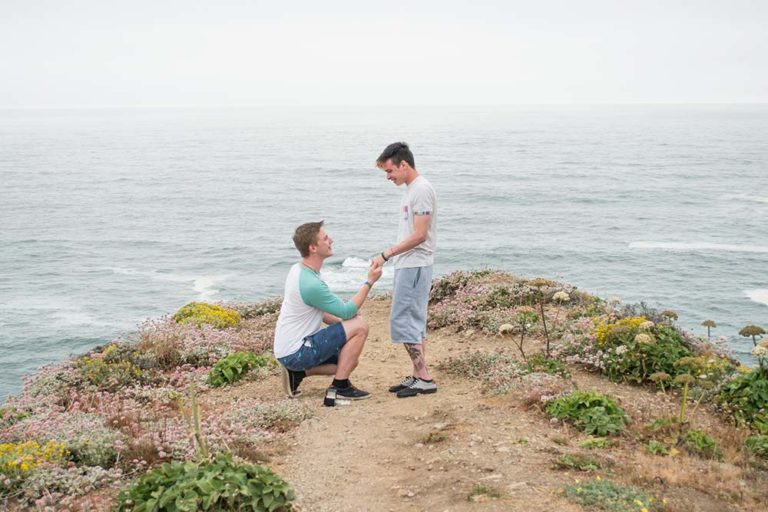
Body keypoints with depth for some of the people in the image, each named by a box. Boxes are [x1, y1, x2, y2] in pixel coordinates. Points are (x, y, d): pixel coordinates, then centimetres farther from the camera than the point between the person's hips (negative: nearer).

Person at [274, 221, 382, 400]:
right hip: (296, 352, -10)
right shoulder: (311, 284, -25)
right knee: (360, 326, -14)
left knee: (350, 361, 20)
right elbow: (347, 311, -15)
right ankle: (340, 386, -6)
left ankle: (297, 373, 13)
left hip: (287, 349, 10)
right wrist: (369, 282, -7)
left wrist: (345, 327, 9)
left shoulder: (298, 269, 6)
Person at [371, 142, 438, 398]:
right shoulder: (411, 190, 15)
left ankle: (424, 379, -4)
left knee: (403, 321, -9)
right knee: (413, 321, 12)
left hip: (415, 267, -10)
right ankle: (418, 375, 18)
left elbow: (419, 236, -21)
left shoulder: (421, 190, -15)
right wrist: (391, 257, 18)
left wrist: (386, 255, -19)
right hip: (407, 266, 10)